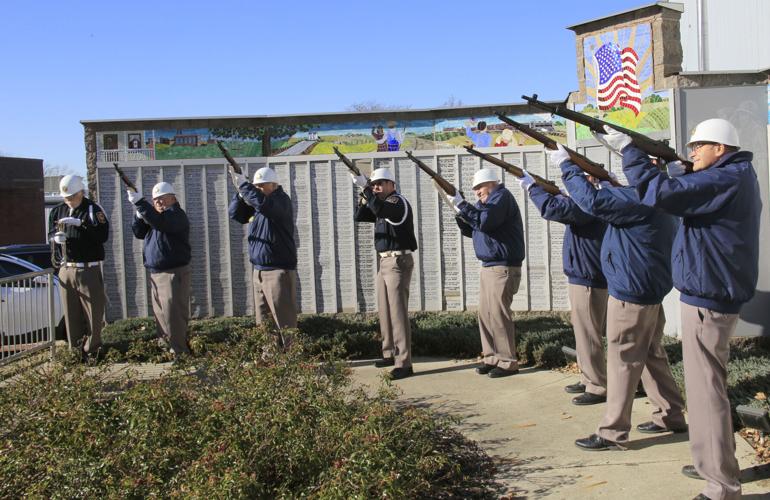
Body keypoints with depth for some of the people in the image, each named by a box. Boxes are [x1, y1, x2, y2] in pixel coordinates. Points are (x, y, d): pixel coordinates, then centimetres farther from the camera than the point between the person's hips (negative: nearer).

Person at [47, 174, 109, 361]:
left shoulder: (93, 209, -6)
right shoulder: (58, 211, 10)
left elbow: (103, 235, -16)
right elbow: (50, 232, 17)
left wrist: (80, 223, -25)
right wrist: (56, 236, -6)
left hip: (88, 269, -4)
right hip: (66, 269, 4)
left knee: (93, 311, -2)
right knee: (71, 312, 7)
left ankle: (91, 349, 10)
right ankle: (76, 349, 17)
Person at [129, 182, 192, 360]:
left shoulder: (177, 214, -10)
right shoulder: (154, 215, 19)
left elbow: (160, 221, -30)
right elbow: (139, 233, 14)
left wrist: (140, 202, -34)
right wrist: (139, 215, -4)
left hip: (174, 273, -9)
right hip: (156, 273, 9)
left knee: (173, 314, -11)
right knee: (160, 314, 14)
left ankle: (180, 352, -8)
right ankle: (166, 346, 24)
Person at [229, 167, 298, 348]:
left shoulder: (282, 200, -10)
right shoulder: (254, 202, 15)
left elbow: (264, 203, -30)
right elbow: (235, 215, 11)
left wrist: (243, 185, -21)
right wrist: (241, 194, -5)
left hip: (279, 270, -8)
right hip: (259, 270, 8)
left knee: (282, 319, -9)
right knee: (263, 321, 11)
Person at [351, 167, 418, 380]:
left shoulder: (398, 201, -11)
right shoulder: (383, 205, 17)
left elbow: (380, 209, -31)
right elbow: (360, 217, 12)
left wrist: (364, 187, -33)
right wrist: (365, 195, 0)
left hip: (398, 261, -10)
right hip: (385, 261, 10)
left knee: (398, 312, -13)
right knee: (384, 311, 14)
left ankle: (404, 363, -14)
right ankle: (390, 354, 24)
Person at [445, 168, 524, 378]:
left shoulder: (501, 196, -8)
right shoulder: (487, 201, 20)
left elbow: (485, 221, -24)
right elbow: (471, 230, 17)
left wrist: (461, 204, -19)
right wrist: (460, 212, 0)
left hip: (502, 267, -10)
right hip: (488, 266, 10)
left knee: (498, 315, -9)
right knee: (485, 314, 8)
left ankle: (508, 362, -4)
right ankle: (492, 358, 15)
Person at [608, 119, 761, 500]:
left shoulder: (725, 180, -19)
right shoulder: (736, 177, 15)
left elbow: (661, 193, -27)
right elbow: (687, 194, 18)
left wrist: (627, 149, -19)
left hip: (707, 298, -11)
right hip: (712, 293, 11)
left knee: (707, 389, -5)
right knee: (707, 384, 20)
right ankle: (712, 462, 33)